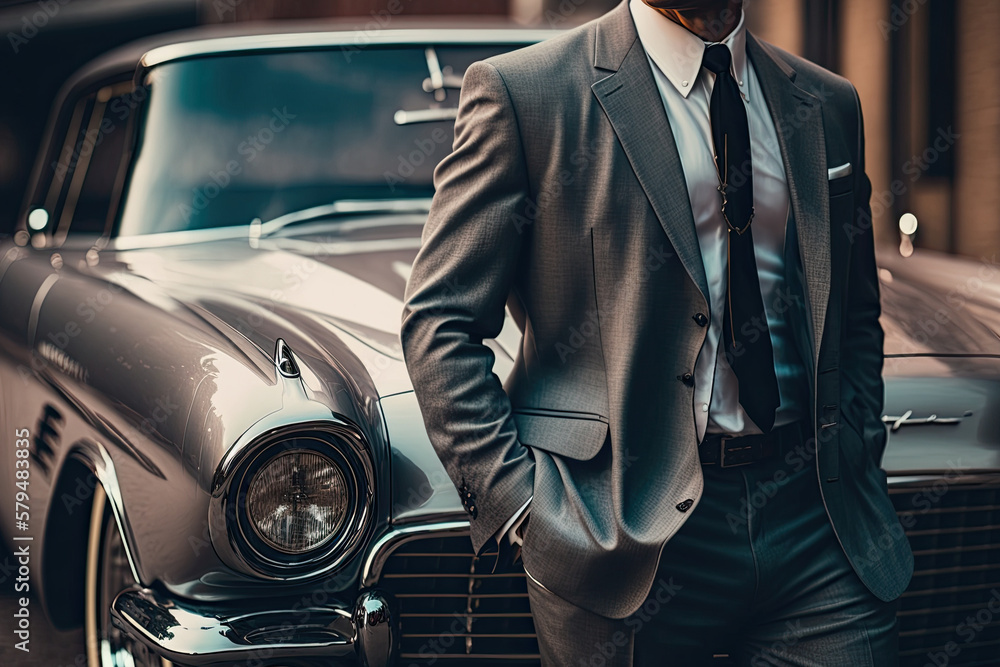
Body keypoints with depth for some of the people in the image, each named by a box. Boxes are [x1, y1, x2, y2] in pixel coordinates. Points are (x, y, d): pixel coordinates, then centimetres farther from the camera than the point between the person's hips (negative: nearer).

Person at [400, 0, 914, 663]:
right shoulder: (521, 91, -4)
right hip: (625, 533, -3)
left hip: (816, 521, 4)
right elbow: (439, 324, -6)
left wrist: (859, 467, 7)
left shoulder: (828, 103, 12)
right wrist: (518, 504, -14)